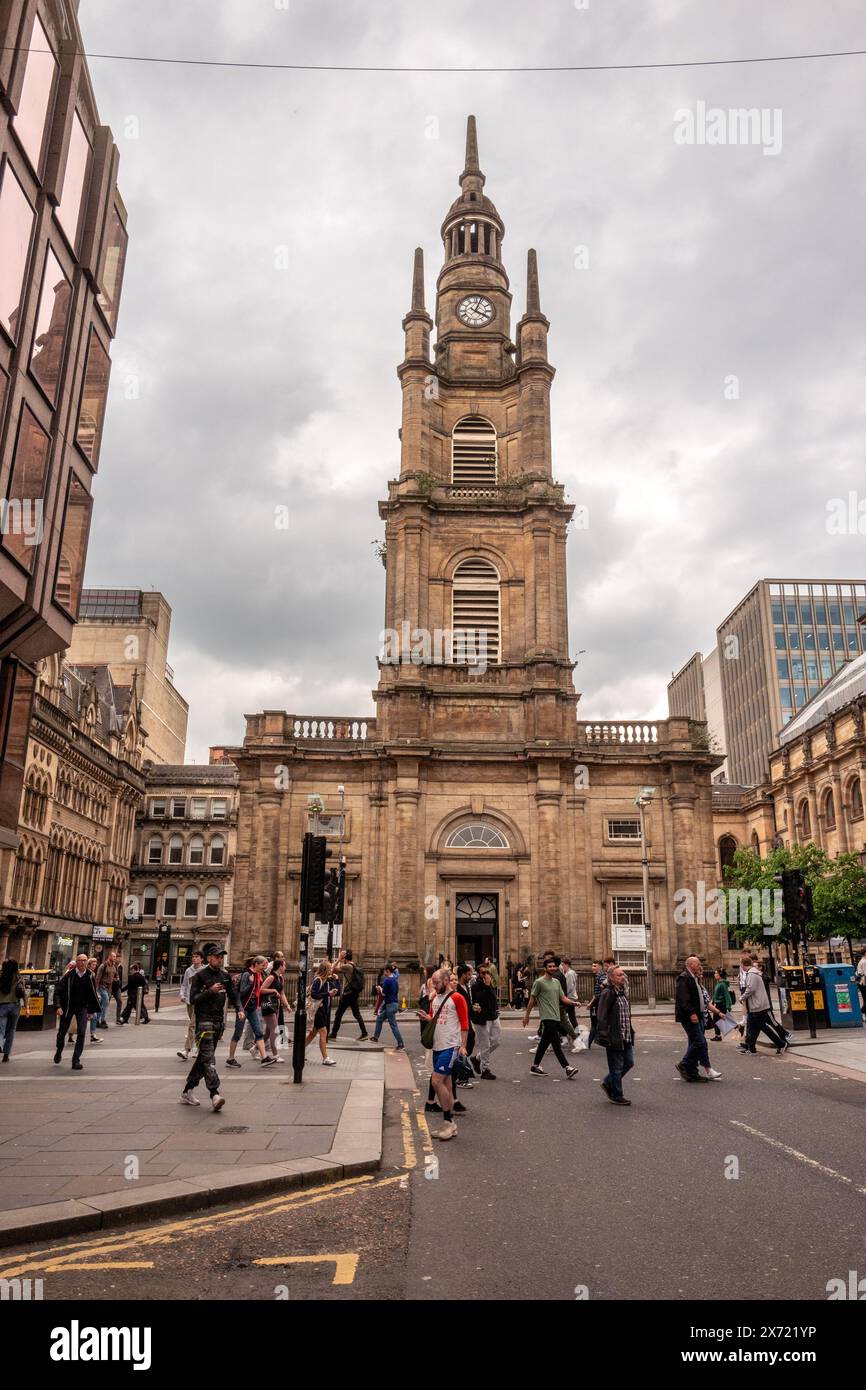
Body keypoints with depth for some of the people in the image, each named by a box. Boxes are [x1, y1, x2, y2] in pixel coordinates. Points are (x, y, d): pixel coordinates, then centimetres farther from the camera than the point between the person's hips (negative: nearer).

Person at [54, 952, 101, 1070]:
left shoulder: (90, 976, -6)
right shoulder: (69, 975, -13)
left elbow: (93, 994, 6)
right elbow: (59, 991, -9)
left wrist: (92, 1010, 7)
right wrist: (58, 1006, -21)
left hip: (82, 1007, 1)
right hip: (68, 1006, -1)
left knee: (82, 1033, -10)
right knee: (62, 1032, 11)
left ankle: (76, 1060, -1)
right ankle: (59, 1050, 43)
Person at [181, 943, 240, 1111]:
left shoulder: (225, 975, 12)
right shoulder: (200, 975, -4)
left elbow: (233, 995, 16)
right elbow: (193, 999, -9)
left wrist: (239, 1009, -1)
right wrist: (210, 991, -20)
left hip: (219, 1021, 6)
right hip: (204, 1020, -6)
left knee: (203, 1058, 12)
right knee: (208, 1059, -13)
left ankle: (187, 1092, 23)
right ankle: (215, 1094, -20)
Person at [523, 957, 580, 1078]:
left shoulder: (556, 982, 16)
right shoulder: (539, 982, -6)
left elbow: (563, 998, 14)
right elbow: (532, 999, -2)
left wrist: (573, 1002, -5)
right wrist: (527, 1015, 1)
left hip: (556, 1017, 7)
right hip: (547, 1017, -7)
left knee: (544, 1043, 12)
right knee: (556, 1044, -8)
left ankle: (535, 1067, 19)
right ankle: (567, 1068, -9)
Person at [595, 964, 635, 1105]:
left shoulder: (622, 992, 13)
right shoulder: (607, 993, -15)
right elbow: (602, 1017, -18)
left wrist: (631, 1031, 18)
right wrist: (604, 1036, -22)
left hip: (626, 1037, 9)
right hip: (614, 1038, -9)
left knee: (629, 1062, 14)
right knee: (617, 1067, 2)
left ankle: (608, 1084, 30)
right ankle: (616, 1095, 16)